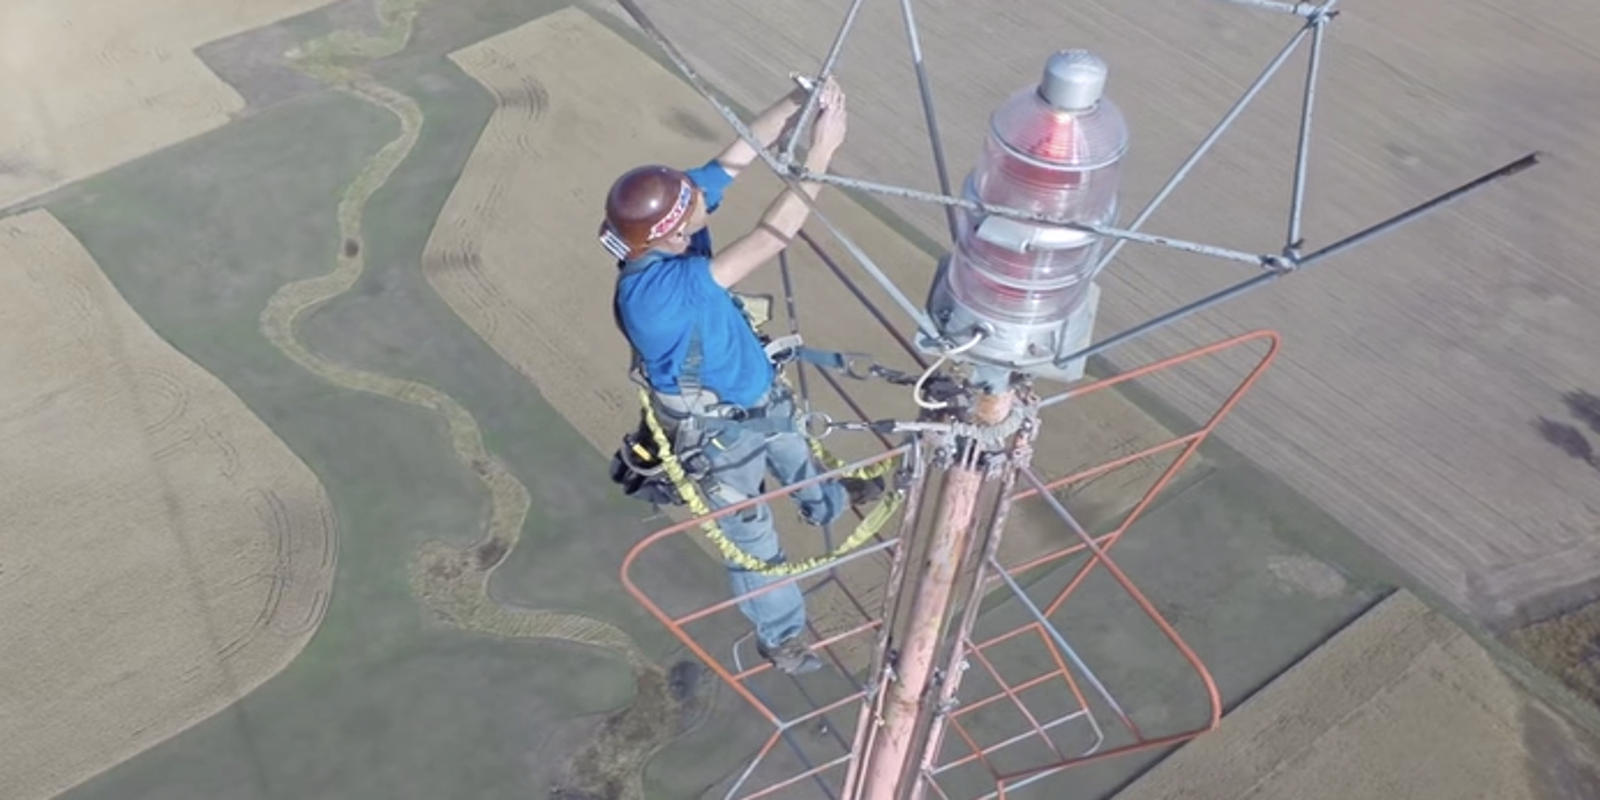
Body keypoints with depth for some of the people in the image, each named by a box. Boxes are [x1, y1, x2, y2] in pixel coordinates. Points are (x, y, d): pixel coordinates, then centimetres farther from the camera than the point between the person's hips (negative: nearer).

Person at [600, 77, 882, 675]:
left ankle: (830, 505, 67)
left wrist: (798, 101, -32)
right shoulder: (653, 291, -42)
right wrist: (821, 151, -42)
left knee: (798, 458, 35)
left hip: (759, 391, 6)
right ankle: (780, 635, 44)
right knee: (754, 541, 19)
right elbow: (768, 241, -44)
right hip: (719, 431, -6)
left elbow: (740, 151, -17)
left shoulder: (665, 225, -20)